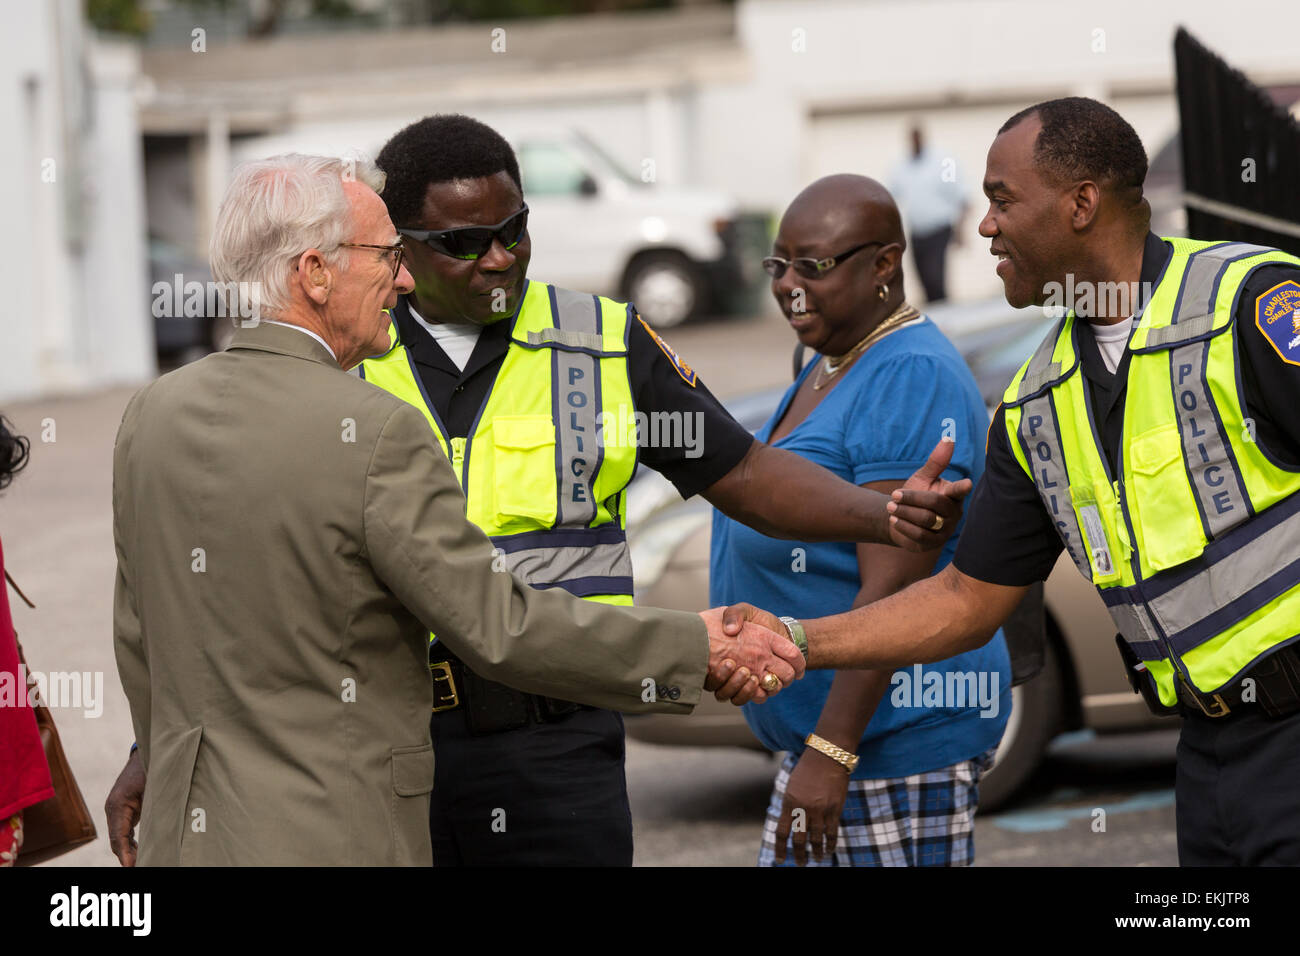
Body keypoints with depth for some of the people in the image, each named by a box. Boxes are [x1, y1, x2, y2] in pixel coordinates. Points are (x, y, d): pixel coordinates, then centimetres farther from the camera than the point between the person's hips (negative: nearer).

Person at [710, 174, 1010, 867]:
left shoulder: (913, 381, -18)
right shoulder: (829, 369, 15)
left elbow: (892, 588, -24)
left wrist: (831, 754, -27)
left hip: (899, 734, -10)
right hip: (823, 732, 10)